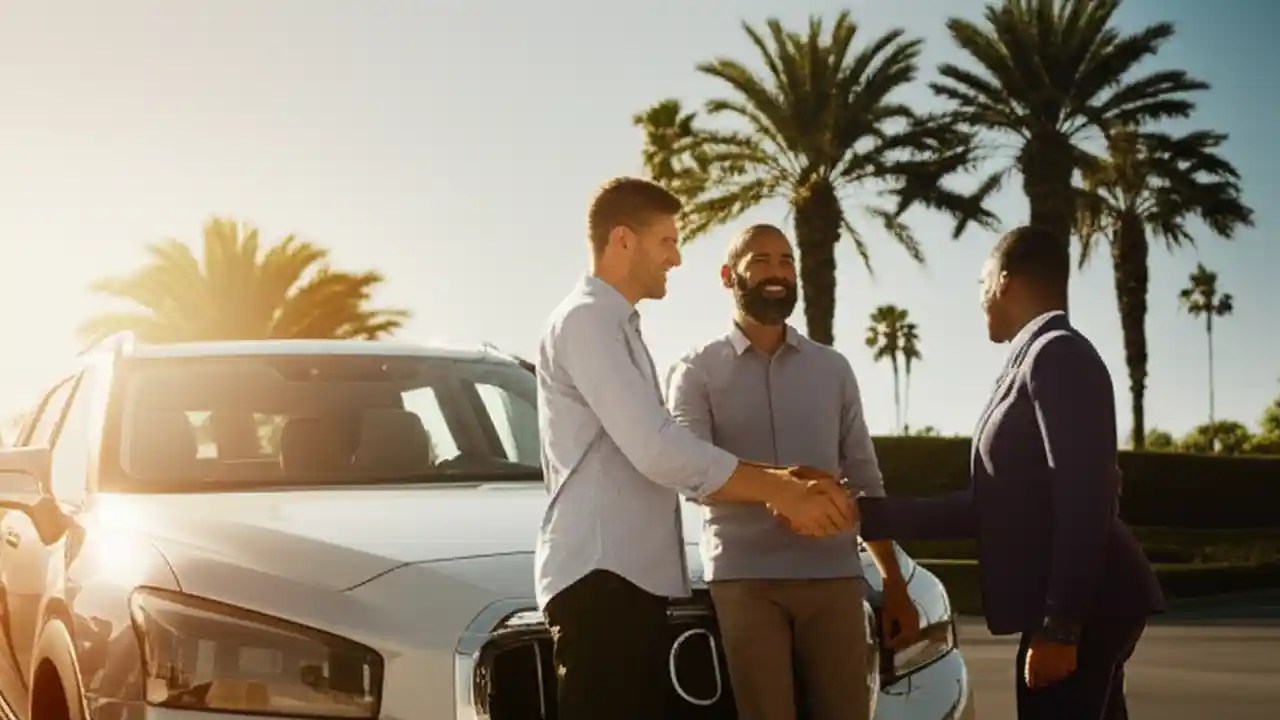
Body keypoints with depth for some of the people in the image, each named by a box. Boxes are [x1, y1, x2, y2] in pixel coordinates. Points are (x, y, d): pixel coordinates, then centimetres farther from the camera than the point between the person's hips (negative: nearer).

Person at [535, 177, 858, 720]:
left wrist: (780, 483, 4)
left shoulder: (617, 328, 23)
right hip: (600, 576, -10)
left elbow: (675, 461, 17)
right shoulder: (586, 320, -8)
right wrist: (781, 490, -12)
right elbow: (658, 451, -19)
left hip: (634, 578, 10)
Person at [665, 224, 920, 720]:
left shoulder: (833, 369, 16)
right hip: (744, 579, -3)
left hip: (833, 575, 3)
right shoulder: (697, 372, 6)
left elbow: (866, 481, 17)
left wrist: (895, 585, 11)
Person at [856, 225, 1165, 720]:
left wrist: (1058, 627, -23)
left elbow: (1084, 501, -21)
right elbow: (984, 507, 18)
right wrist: (875, 515, 15)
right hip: (1074, 609, 10)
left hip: (1082, 609, -10)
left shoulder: (1058, 355, -11)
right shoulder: (1038, 360, 18)